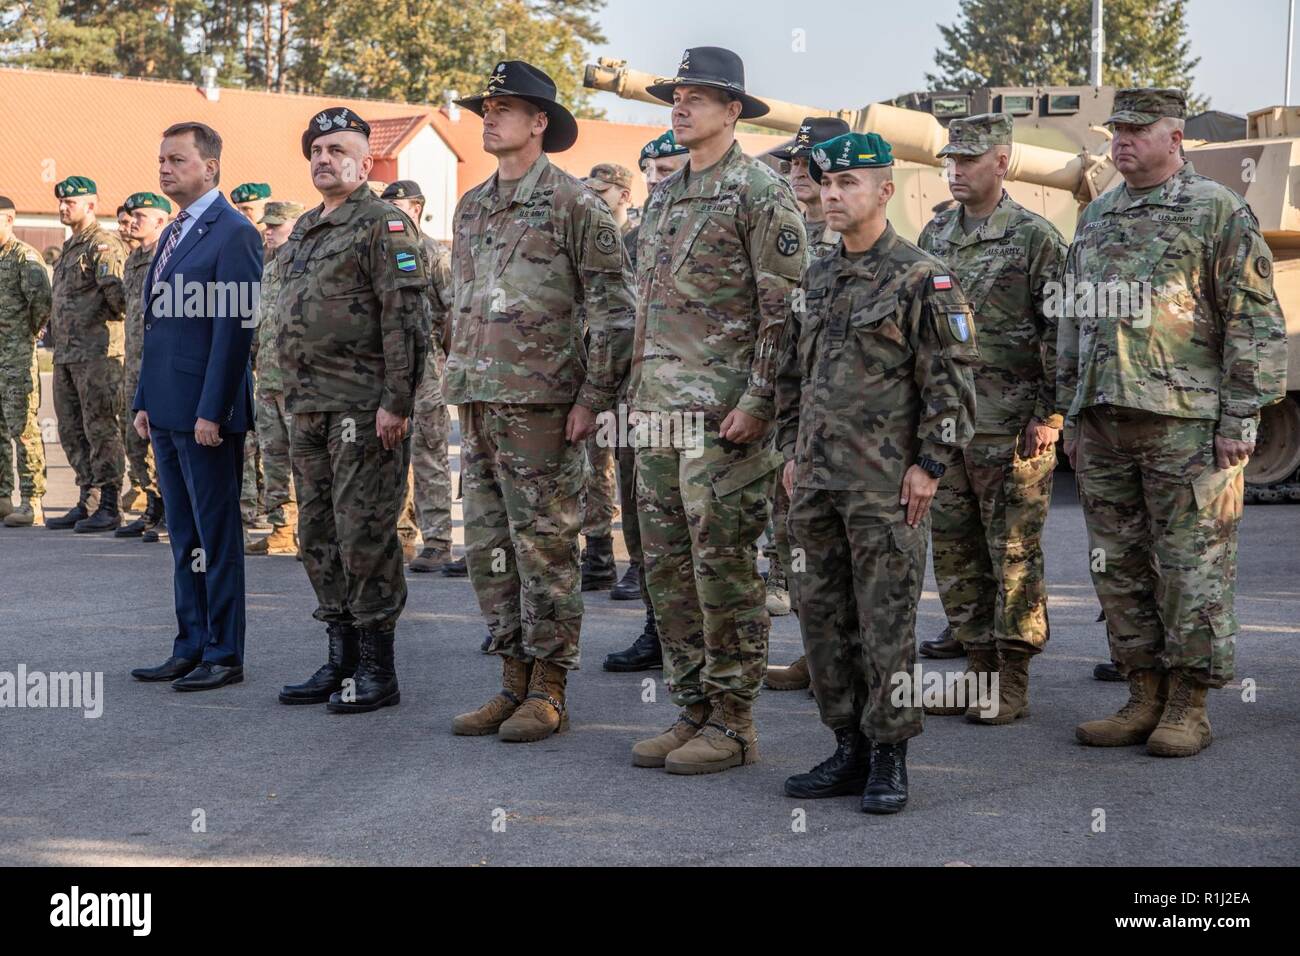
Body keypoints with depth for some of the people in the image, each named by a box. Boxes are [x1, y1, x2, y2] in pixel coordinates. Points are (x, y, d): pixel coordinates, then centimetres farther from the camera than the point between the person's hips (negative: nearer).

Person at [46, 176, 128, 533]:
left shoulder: (104, 245, -9)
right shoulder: (68, 249, 21)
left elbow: (116, 294, -19)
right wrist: (54, 329, 19)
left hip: (96, 352, -10)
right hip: (66, 354, 10)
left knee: (101, 429, -7)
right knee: (72, 431, 11)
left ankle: (108, 507, -5)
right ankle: (87, 503, 17)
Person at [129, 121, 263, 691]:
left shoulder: (233, 234, -11)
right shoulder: (173, 235, 17)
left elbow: (234, 329, -16)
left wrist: (212, 410, -19)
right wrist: (145, 401, 15)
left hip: (206, 413, -9)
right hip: (167, 411, 9)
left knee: (217, 537, -1)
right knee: (184, 538, 13)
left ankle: (223, 655, 5)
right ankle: (190, 648, 20)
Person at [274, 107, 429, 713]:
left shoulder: (382, 225, -8)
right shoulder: (304, 231, 20)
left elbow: (407, 316, -15)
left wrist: (395, 401, -20)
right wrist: (294, 395, 20)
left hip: (362, 407, -9)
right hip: (310, 407, 9)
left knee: (364, 535, -7)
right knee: (319, 537, 11)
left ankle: (378, 670, 0)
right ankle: (341, 658, 20)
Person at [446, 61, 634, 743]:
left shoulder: (572, 203, -6)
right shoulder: (471, 208, 16)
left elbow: (612, 307, -9)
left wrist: (593, 397, -13)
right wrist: (461, 389, 18)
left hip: (540, 404, -7)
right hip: (478, 404, 8)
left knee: (544, 546, -2)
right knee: (486, 546, 9)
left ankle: (548, 691, 6)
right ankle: (514, 680, 19)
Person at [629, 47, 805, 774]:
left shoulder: (761, 192, -6)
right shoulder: (665, 196, 18)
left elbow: (784, 305, -12)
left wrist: (758, 401, -18)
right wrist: (639, 388, 18)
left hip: (723, 412, -8)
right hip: (659, 411, 8)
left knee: (724, 565, -5)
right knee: (668, 565, 10)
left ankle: (733, 722, 4)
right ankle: (694, 709, 19)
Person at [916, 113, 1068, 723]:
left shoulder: (1036, 238, -6)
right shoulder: (933, 237, 12)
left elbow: (1062, 334, -8)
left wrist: (1050, 417, -13)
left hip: (1011, 430, -6)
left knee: (1014, 554, -1)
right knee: (956, 552, 9)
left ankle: (1013, 682, 6)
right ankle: (978, 665, 21)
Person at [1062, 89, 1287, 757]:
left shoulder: (1218, 212, -3)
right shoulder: (1095, 218, 16)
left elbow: (1255, 322, -6)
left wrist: (1241, 420, -12)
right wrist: (1072, 415, 17)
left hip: (1186, 425, -6)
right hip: (1104, 426, 7)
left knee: (1192, 569, -2)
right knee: (1119, 570, 9)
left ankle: (1189, 708, 6)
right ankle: (1144, 698, 18)